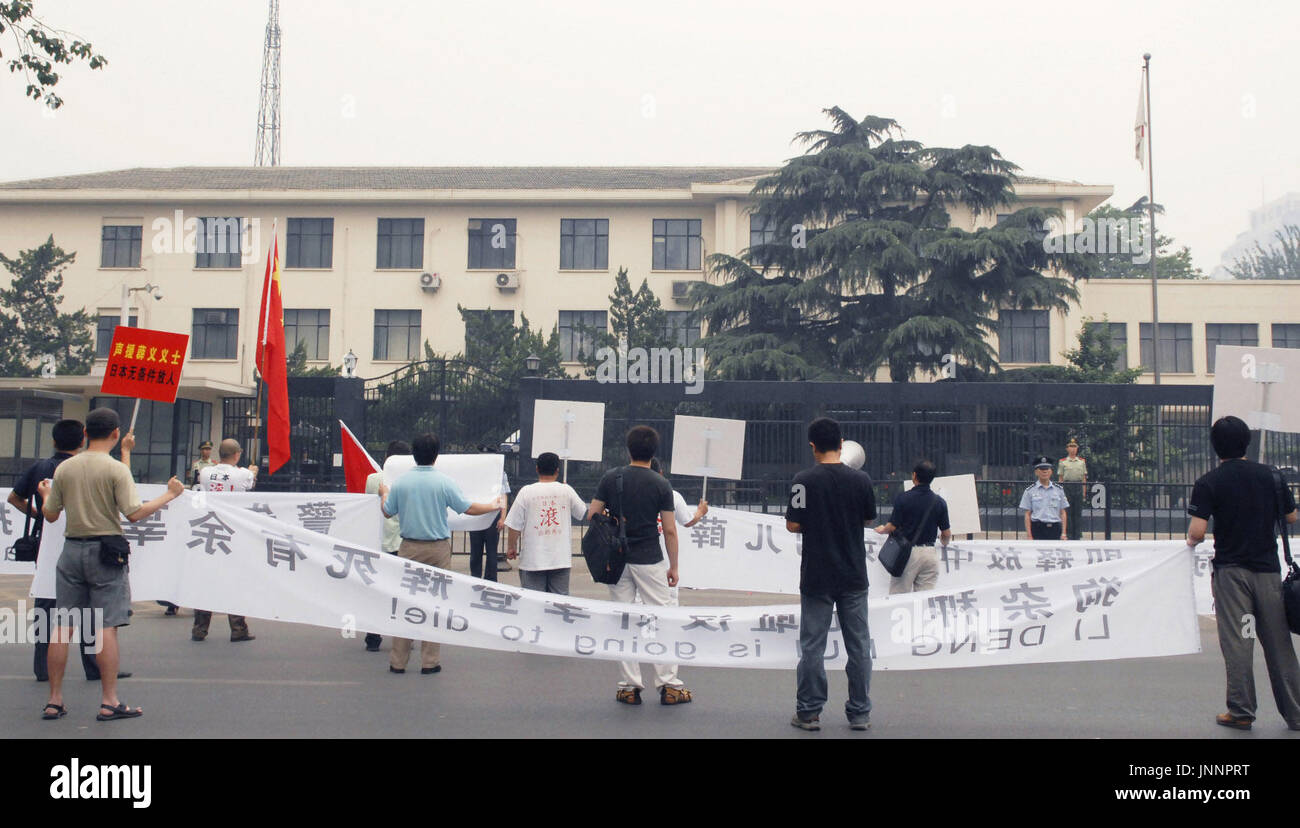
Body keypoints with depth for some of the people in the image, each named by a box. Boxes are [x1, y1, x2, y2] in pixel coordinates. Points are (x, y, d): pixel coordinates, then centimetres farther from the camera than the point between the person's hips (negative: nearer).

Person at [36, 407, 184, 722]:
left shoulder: (64, 469, 5)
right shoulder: (116, 470, -10)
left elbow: (50, 515, 10)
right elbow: (135, 513, -16)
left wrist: (45, 495, 31)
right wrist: (169, 495, -5)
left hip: (72, 548, 5)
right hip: (105, 550, -5)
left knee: (63, 625, 9)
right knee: (106, 626, -2)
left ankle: (54, 701, 14)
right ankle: (109, 702, 1)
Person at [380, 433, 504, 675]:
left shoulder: (400, 482, -2)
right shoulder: (444, 482, -8)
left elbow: (387, 512, 9)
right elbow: (469, 509, -4)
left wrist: (383, 494, 30)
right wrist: (493, 506, 14)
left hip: (409, 548, 2)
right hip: (438, 548, -1)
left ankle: (398, 661, 13)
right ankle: (430, 661, 9)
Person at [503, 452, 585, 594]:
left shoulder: (526, 492, -6)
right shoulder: (567, 490, -1)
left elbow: (514, 526, -5)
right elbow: (583, 512, 16)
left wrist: (511, 547, 11)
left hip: (532, 560, -2)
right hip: (561, 560, 2)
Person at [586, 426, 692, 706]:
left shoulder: (611, 478, 0)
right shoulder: (661, 485, -5)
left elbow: (592, 515, -2)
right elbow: (669, 530, -4)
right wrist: (673, 566, 4)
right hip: (649, 560, -2)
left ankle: (629, 686, 10)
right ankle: (668, 685, 6)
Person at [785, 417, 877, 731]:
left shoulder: (804, 480, -11)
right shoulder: (861, 479, -4)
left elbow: (792, 524, -10)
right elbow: (869, 519, 8)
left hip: (816, 578, -2)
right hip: (854, 576, 2)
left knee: (812, 646, 6)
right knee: (858, 645, 11)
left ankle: (809, 713, 12)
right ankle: (859, 713, 17)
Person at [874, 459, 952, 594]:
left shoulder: (903, 498, -9)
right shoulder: (939, 502, 1)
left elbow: (892, 527, -7)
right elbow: (947, 534, 6)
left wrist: (882, 530, 16)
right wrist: (944, 543, 29)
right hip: (930, 553, 3)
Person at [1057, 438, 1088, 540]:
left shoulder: (1082, 461, 10)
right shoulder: (1062, 462, 4)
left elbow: (1084, 478, 11)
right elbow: (1060, 478, 4)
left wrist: (1084, 492, 5)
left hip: (1079, 487, 2)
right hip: (1067, 487, -2)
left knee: (1078, 512, 2)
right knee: (1068, 512, -2)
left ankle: (1078, 535, 7)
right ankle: (1068, 535, 3)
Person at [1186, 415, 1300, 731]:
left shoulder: (1208, 482, -8)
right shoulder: (1271, 475, 3)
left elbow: (1197, 531, -15)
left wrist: (1191, 541, 6)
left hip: (1231, 569, -3)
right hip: (1268, 568, 3)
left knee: (1237, 643, 2)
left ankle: (1241, 712, 6)